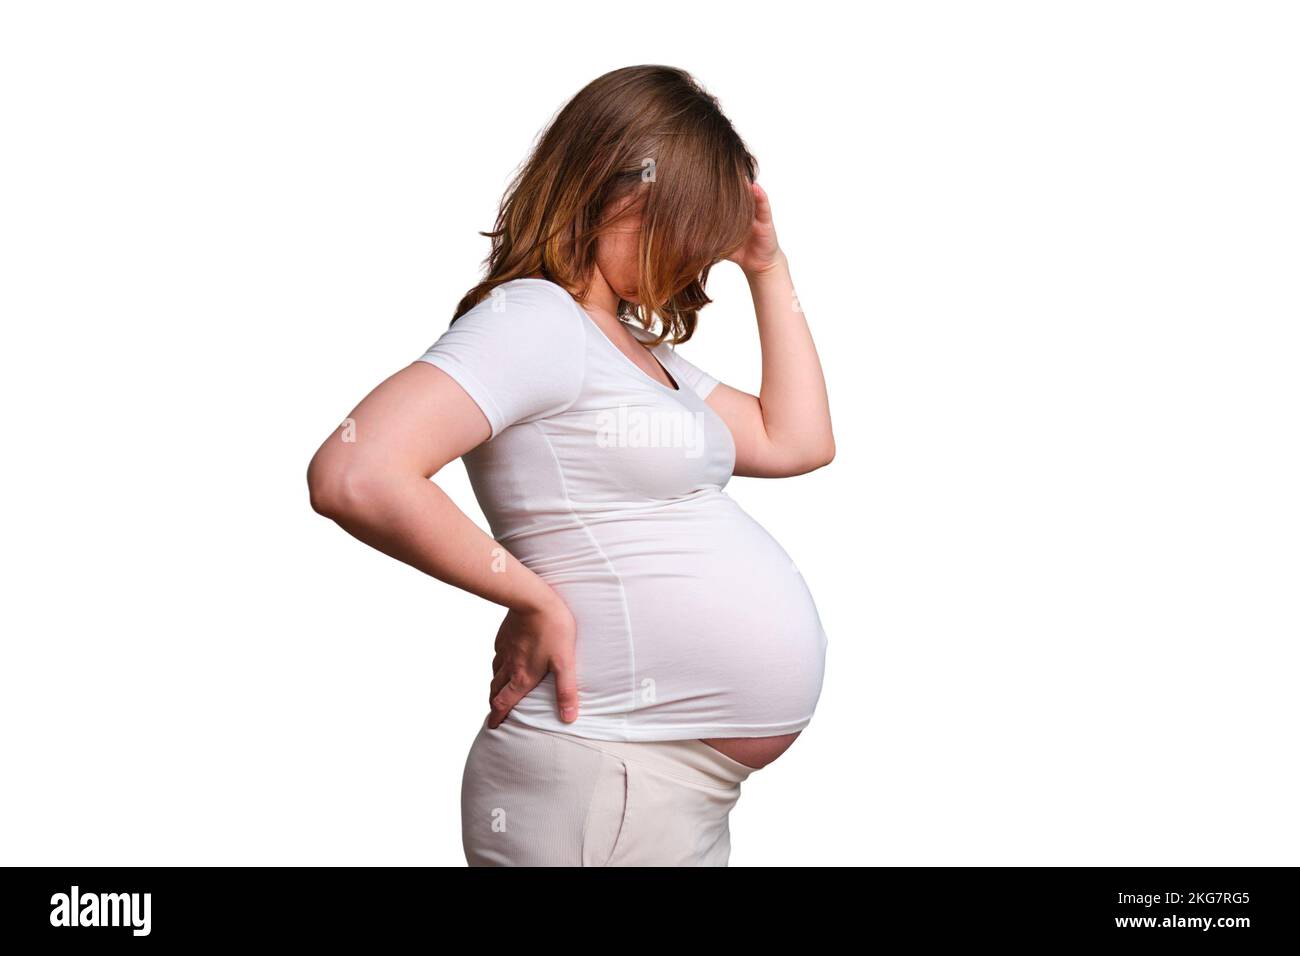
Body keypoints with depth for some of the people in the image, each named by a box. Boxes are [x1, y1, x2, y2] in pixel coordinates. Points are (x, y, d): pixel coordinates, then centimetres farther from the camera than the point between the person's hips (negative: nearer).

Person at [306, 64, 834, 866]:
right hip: (611, 779, -9)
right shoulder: (536, 319, -14)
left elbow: (798, 441, 16)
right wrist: (536, 601, -19)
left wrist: (769, 267, 12)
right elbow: (357, 476, -28)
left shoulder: (641, 344, 16)